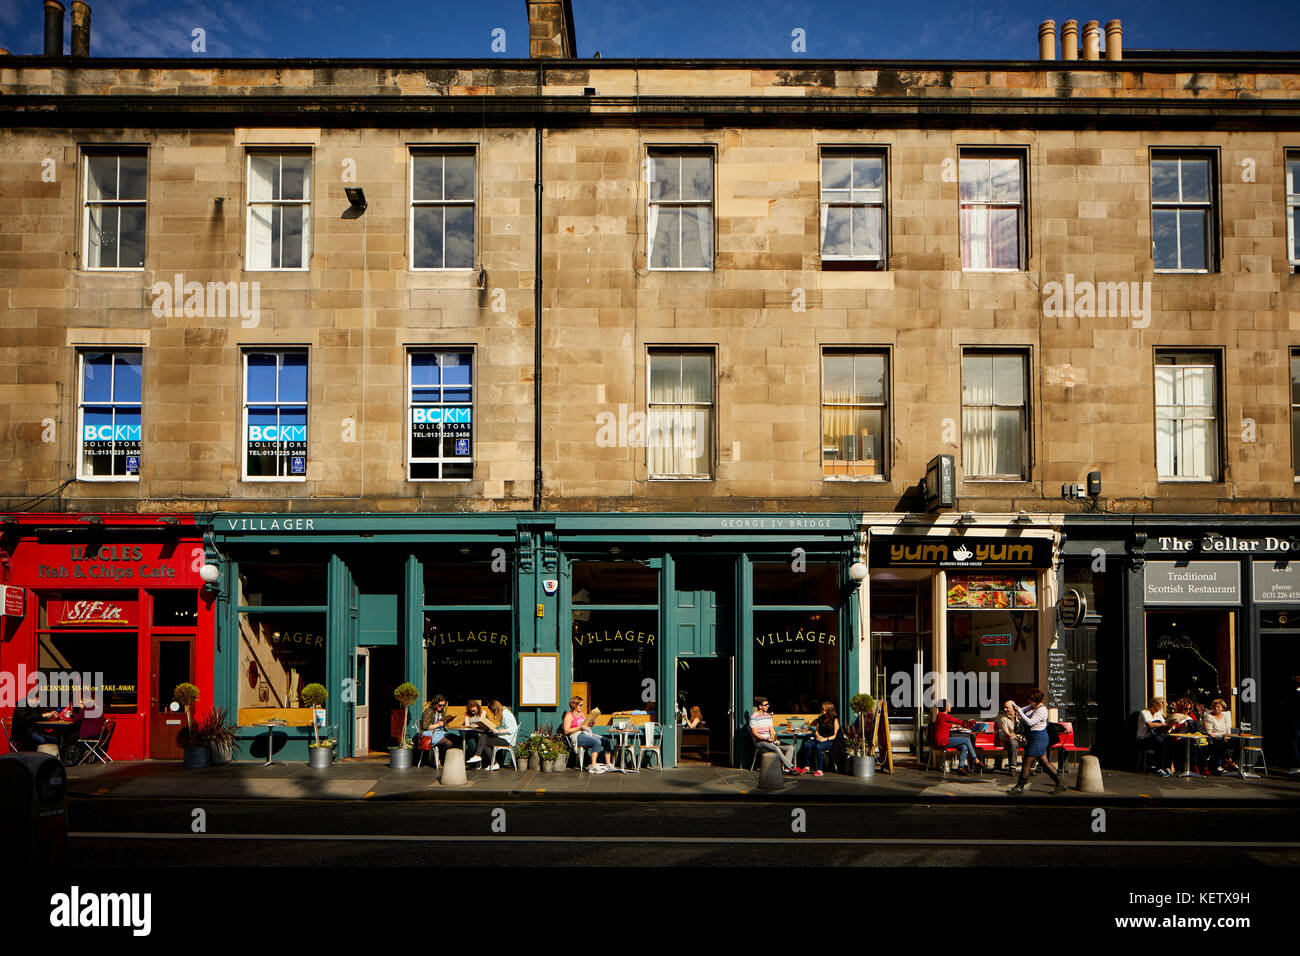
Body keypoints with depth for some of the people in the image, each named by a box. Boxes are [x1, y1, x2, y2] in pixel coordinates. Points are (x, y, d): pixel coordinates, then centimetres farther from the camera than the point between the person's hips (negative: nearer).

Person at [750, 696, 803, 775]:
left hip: (769, 740, 8)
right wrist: (766, 738, -22)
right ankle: (792, 768, -32)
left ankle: (786, 767, -26)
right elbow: (754, 732, -11)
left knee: (790, 747, -10)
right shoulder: (754, 717, -5)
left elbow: (772, 730, 17)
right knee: (776, 749, -34)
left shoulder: (768, 716, 18)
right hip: (759, 742, -8)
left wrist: (775, 739, -2)